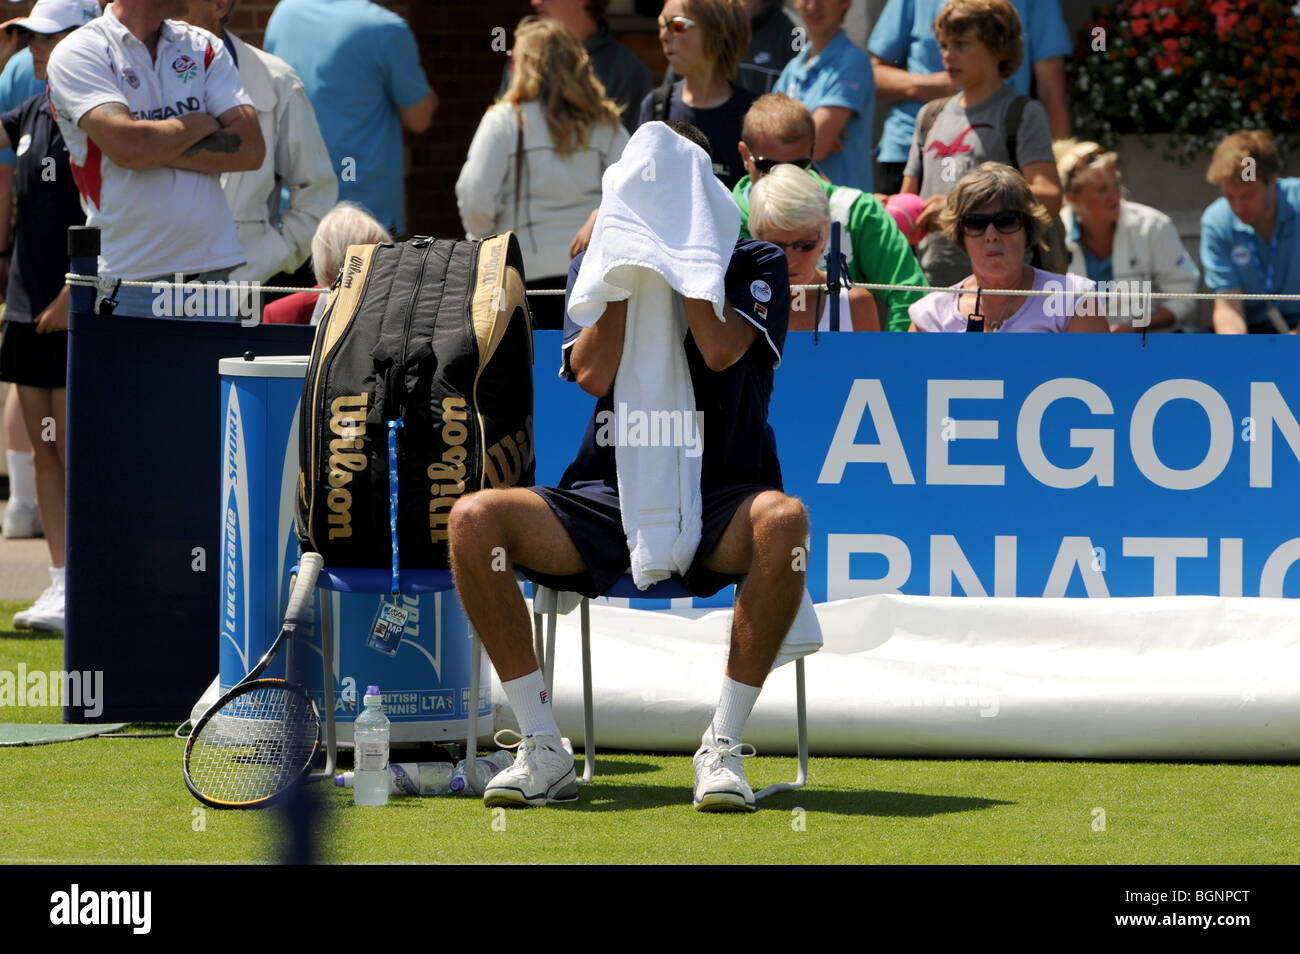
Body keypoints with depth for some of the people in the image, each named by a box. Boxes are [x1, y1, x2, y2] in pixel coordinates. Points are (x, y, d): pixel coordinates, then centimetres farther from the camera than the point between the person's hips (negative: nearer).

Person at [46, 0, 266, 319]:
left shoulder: (204, 47, 13)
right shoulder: (77, 53, -2)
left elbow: (251, 148, 1)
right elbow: (126, 145, -18)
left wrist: (159, 150, -8)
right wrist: (198, 124, -1)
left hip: (214, 268, 4)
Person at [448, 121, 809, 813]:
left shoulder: (755, 264, 5)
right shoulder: (595, 263, 11)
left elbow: (722, 349, -15)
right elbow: (592, 371, -6)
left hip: (719, 502, -3)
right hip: (608, 494, 3)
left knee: (783, 520, -38)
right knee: (473, 518, -23)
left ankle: (723, 747, -29)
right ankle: (542, 752, -20)